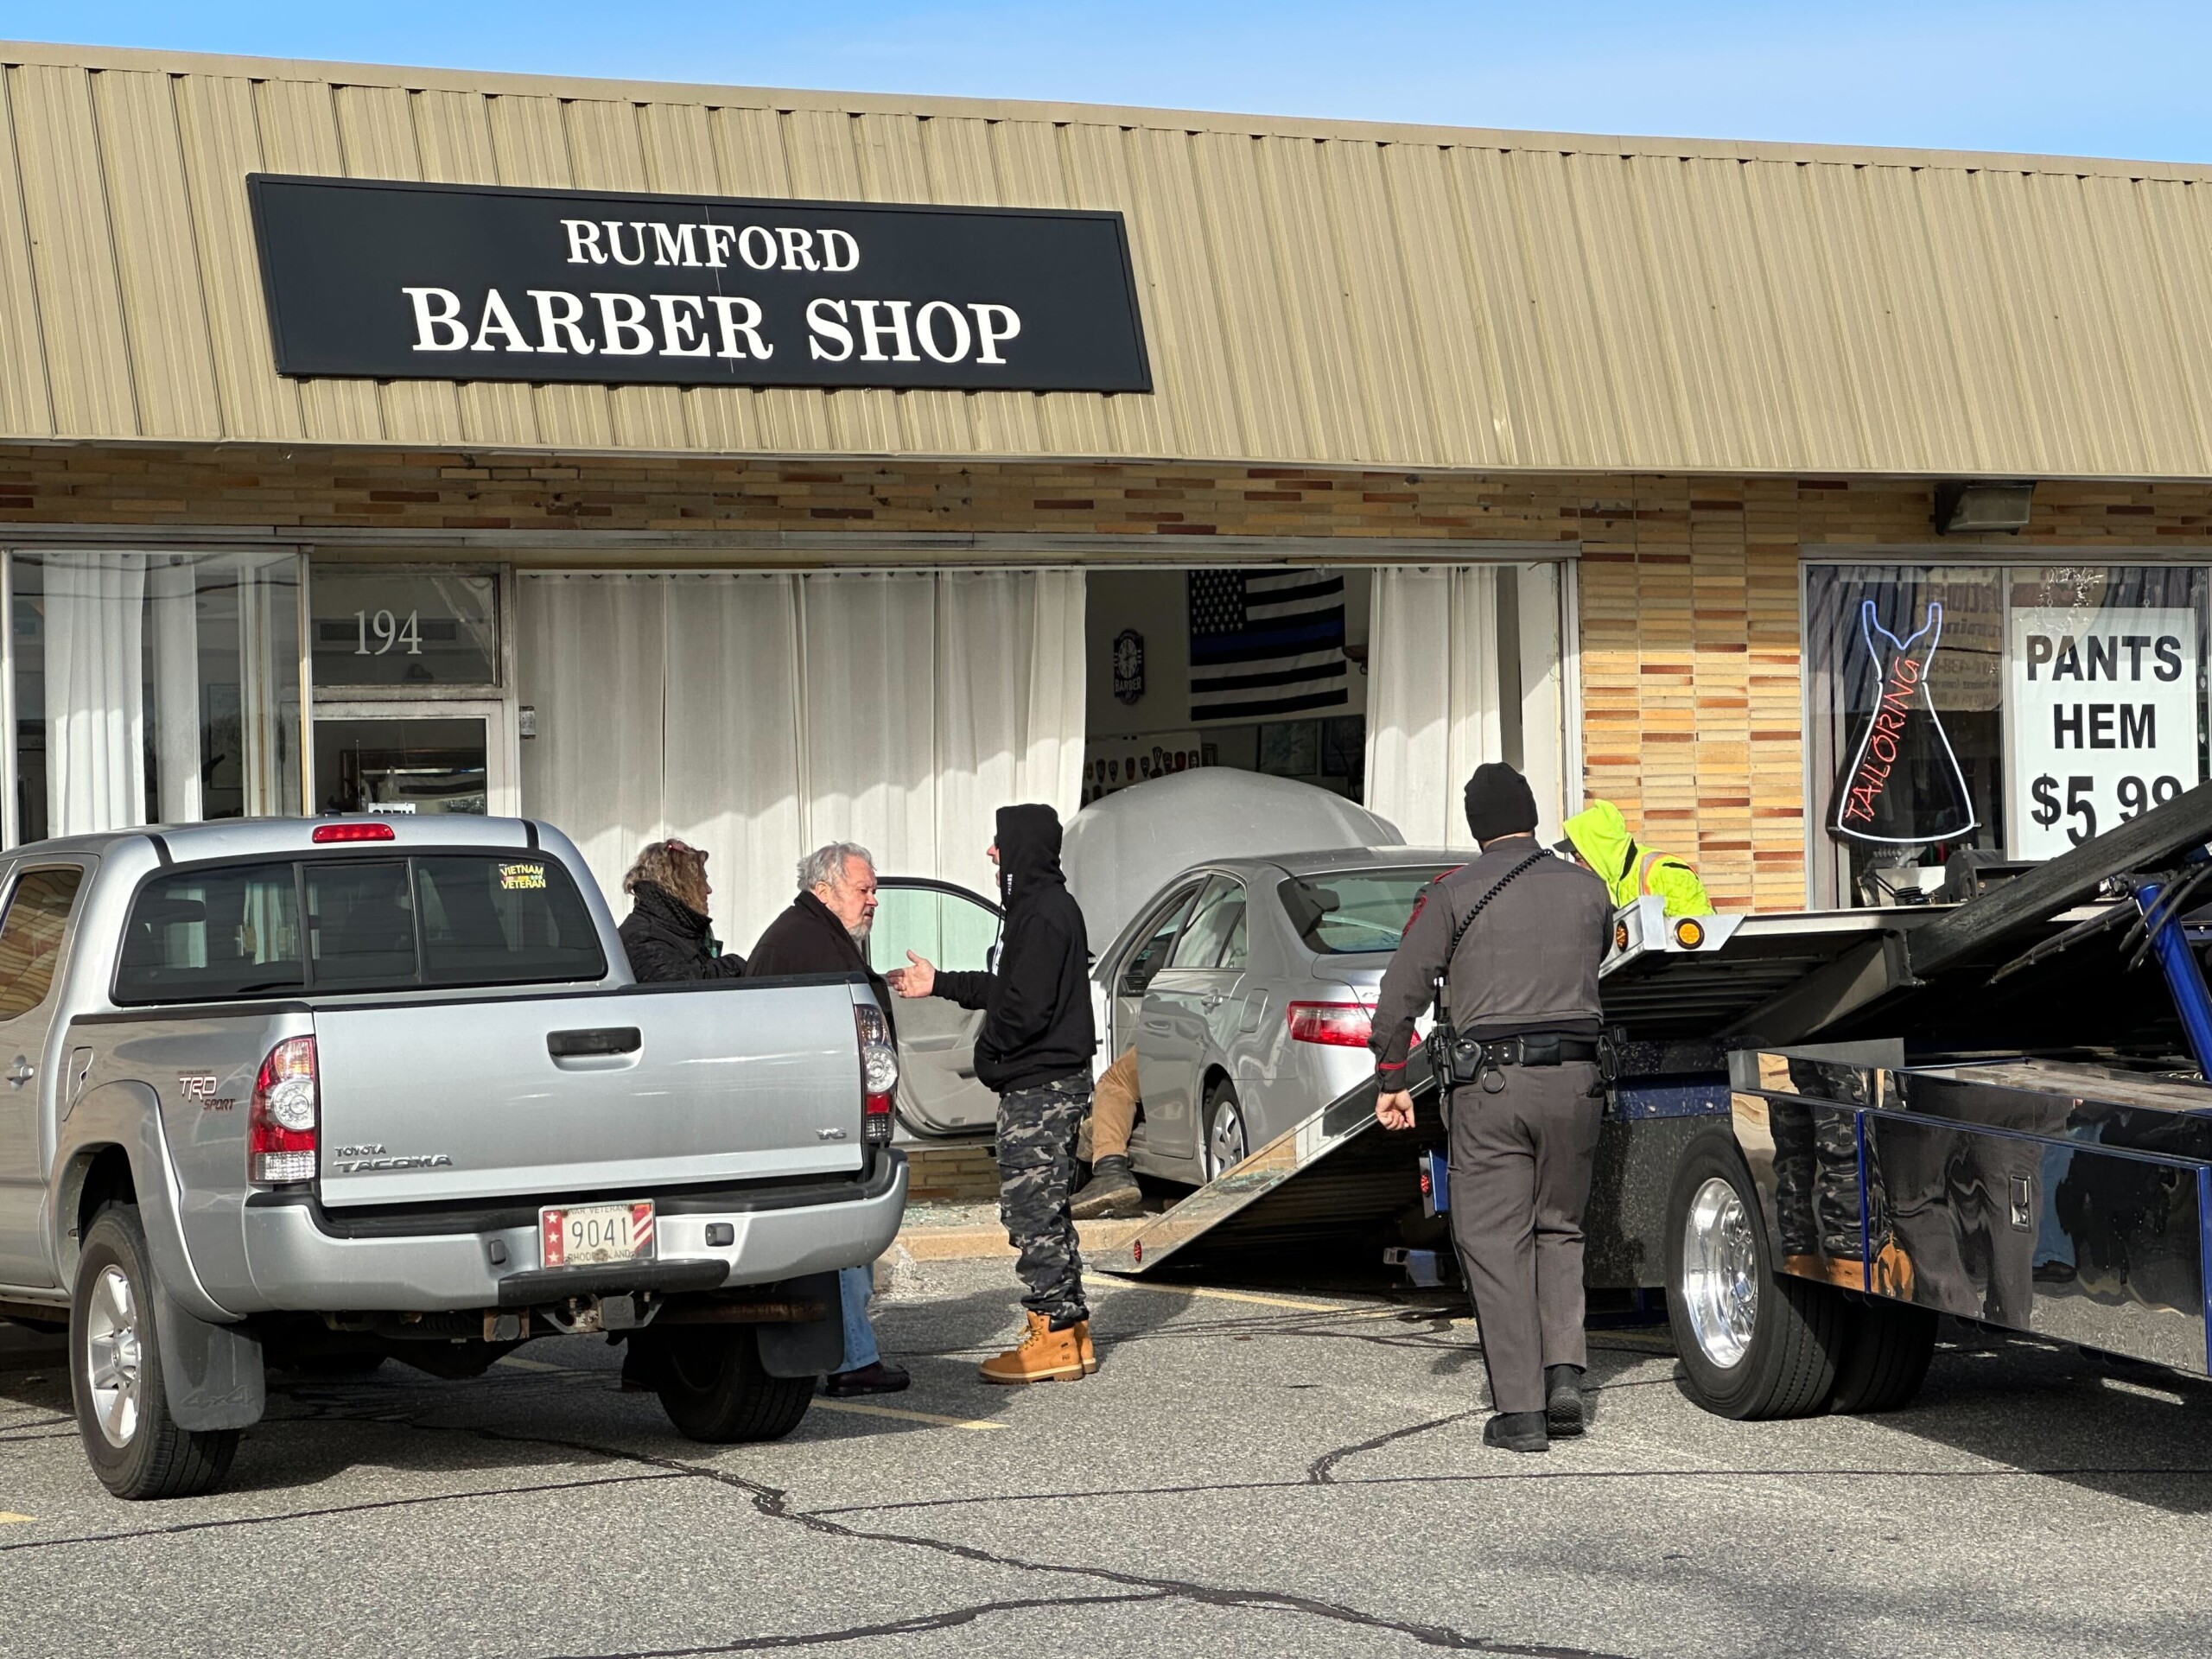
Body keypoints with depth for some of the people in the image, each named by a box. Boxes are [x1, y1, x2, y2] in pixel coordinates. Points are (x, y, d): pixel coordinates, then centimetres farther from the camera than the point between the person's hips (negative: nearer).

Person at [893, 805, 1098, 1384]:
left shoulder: (1044, 913, -17)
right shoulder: (1042, 906, 17)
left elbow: (1026, 1006, -24)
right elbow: (1008, 990, 26)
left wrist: (988, 1053, -9)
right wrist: (940, 984, 30)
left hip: (1038, 1089, -11)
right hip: (1051, 1082, 11)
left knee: (1032, 1210, -7)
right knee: (1041, 1209, 14)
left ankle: (1055, 1335, -5)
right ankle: (1070, 1335, 17)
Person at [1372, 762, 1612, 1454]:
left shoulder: (1454, 892, -1)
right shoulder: (1587, 889, 9)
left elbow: (1402, 989, -4)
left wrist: (1390, 1080, 4)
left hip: (1493, 1084, -3)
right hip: (1575, 1078, 3)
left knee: (1495, 1241, 1)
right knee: (1558, 1230, 18)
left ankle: (1520, 1409, -4)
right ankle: (1564, 1373, 1)